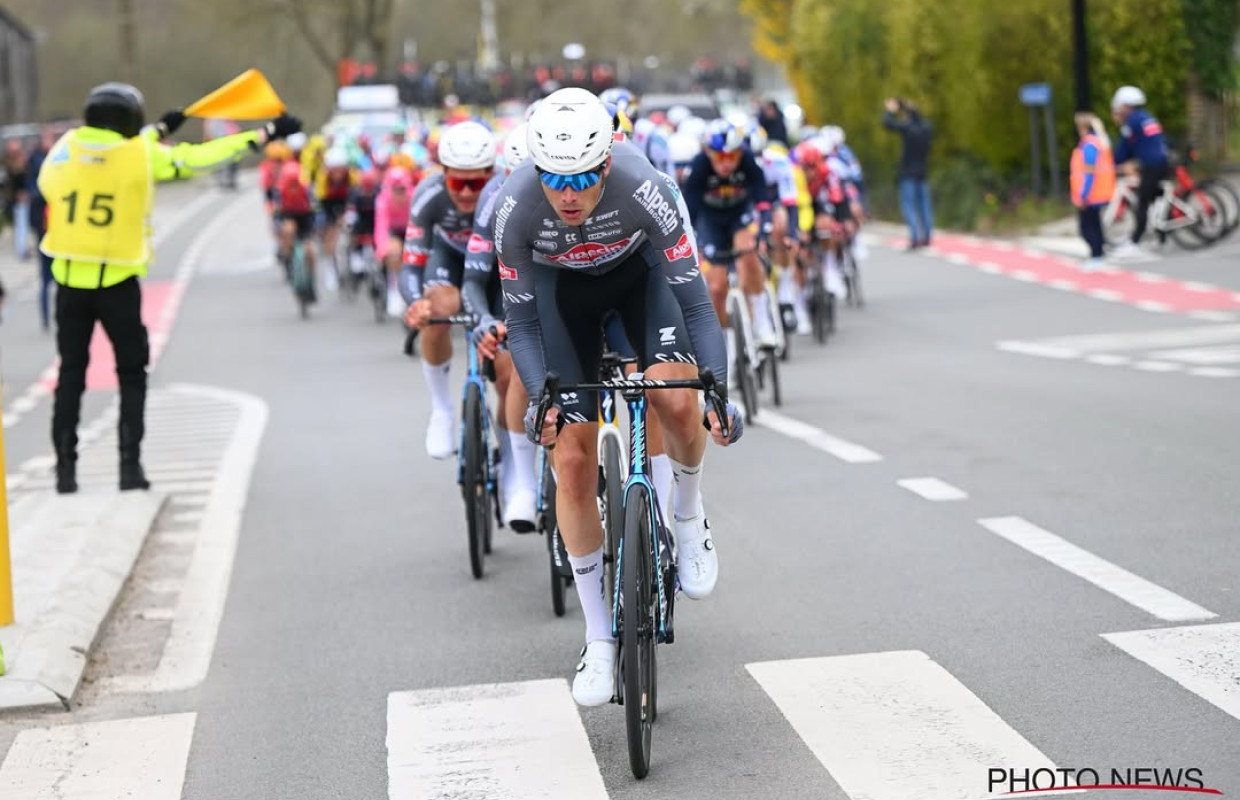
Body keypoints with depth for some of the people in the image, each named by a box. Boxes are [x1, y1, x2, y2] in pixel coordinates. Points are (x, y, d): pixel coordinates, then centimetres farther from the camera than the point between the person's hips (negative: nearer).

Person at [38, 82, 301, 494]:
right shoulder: (143, 154, -8)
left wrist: (157, 131, 27)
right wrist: (265, 134, 3)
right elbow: (201, 156, -4)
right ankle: (130, 465, 4)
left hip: (70, 279, 2)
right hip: (117, 281, -2)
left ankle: (65, 467, 6)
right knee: (131, 374, 11)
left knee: (71, 373, 10)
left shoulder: (66, 148, 0)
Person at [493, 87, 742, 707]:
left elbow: (694, 300, -29)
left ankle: (688, 516, 4)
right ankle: (599, 638, 5)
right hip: (562, 287, 1)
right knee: (572, 457, -7)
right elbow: (521, 321, -20)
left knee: (677, 399, -30)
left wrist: (719, 391, -39)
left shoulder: (643, 189, -36)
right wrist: (540, 397, -34)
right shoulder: (516, 208, -32)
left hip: (639, 268, -1)